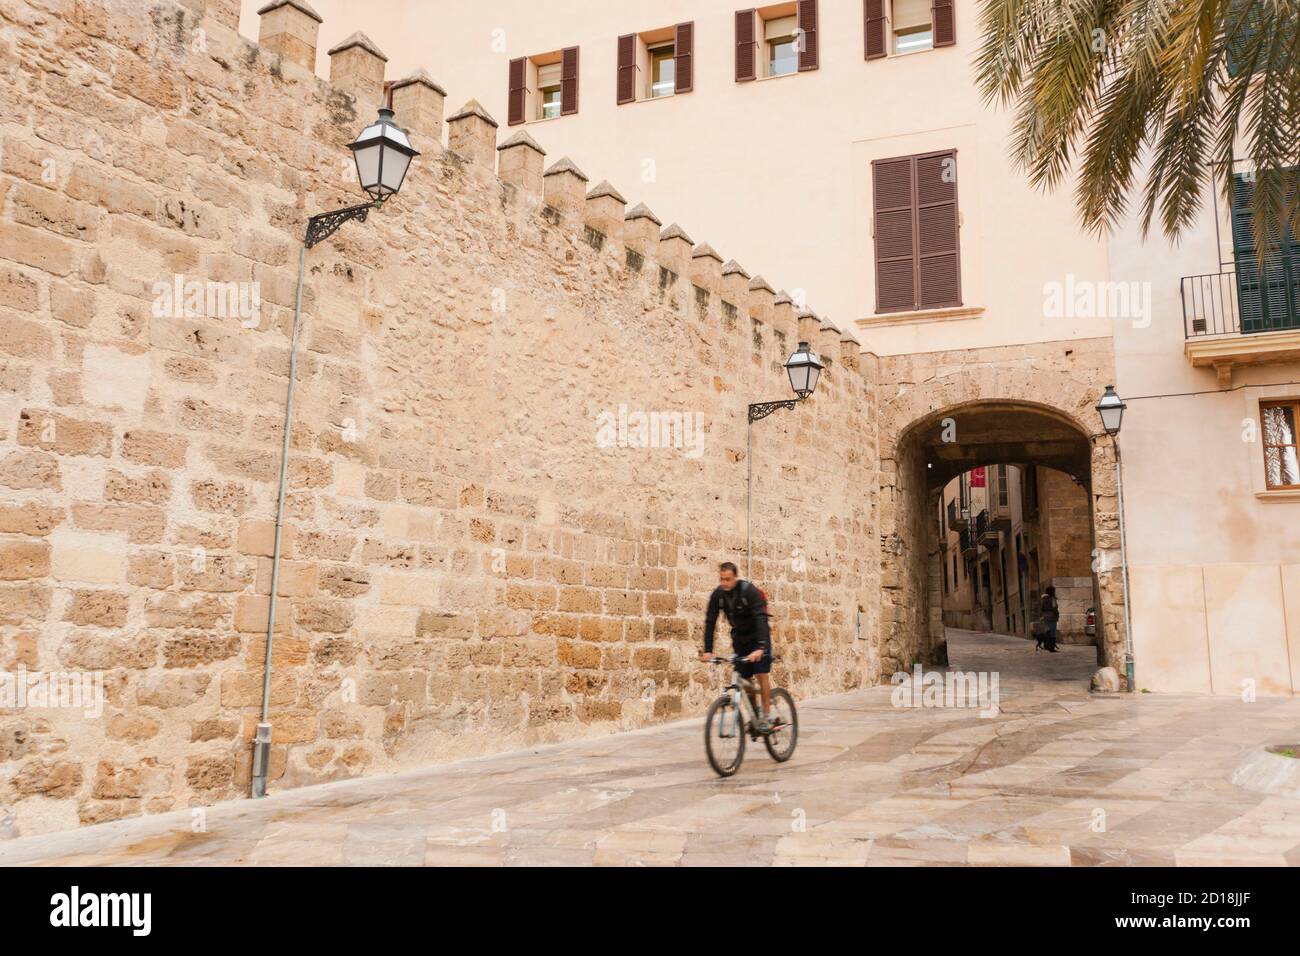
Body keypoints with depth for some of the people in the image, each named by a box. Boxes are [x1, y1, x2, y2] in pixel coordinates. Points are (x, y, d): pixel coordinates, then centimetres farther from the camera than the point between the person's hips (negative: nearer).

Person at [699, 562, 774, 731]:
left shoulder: (749, 591, -28)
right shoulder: (717, 595, -14)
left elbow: (761, 619, -36)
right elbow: (710, 622, -15)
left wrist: (760, 648, -47)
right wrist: (707, 650, -24)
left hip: (758, 636, -4)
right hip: (739, 638, 4)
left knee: (762, 674, -13)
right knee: (744, 679, 2)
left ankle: (765, 716, -5)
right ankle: (754, 715, 15)